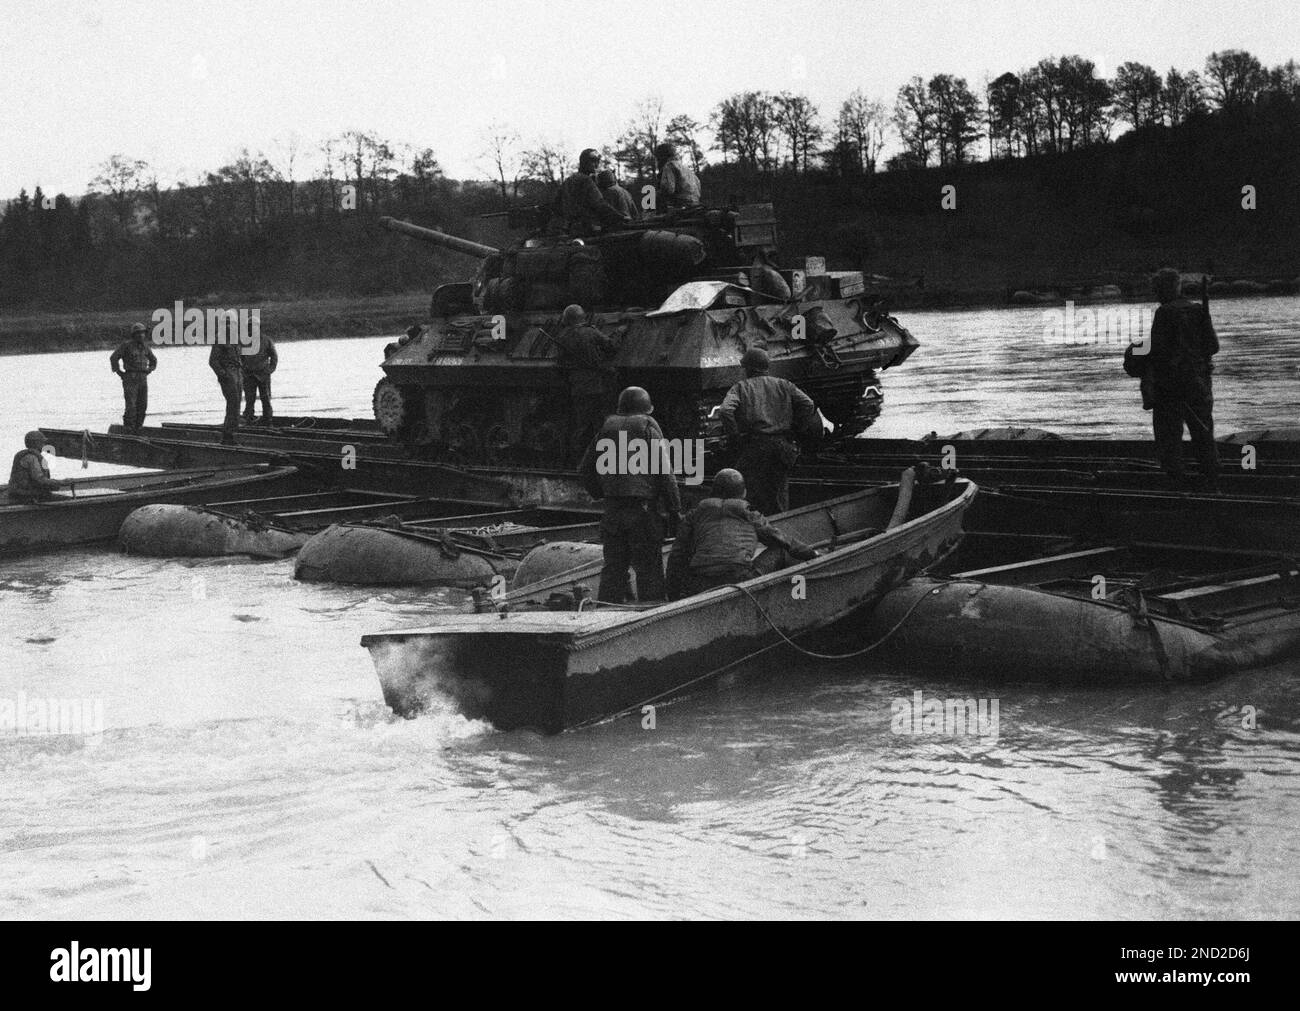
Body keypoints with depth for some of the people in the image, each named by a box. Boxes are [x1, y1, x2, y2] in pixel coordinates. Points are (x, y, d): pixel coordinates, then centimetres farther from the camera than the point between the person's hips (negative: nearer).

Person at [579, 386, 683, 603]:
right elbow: (663, 471, -6)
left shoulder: (607, 428, 11)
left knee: (613, 568, 11)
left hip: (612, 510, 4)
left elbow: (586, 469, 14)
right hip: (643, 509, -4)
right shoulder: (648, 426, -2)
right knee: (649, 569, 0)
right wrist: (675, 509, -2)